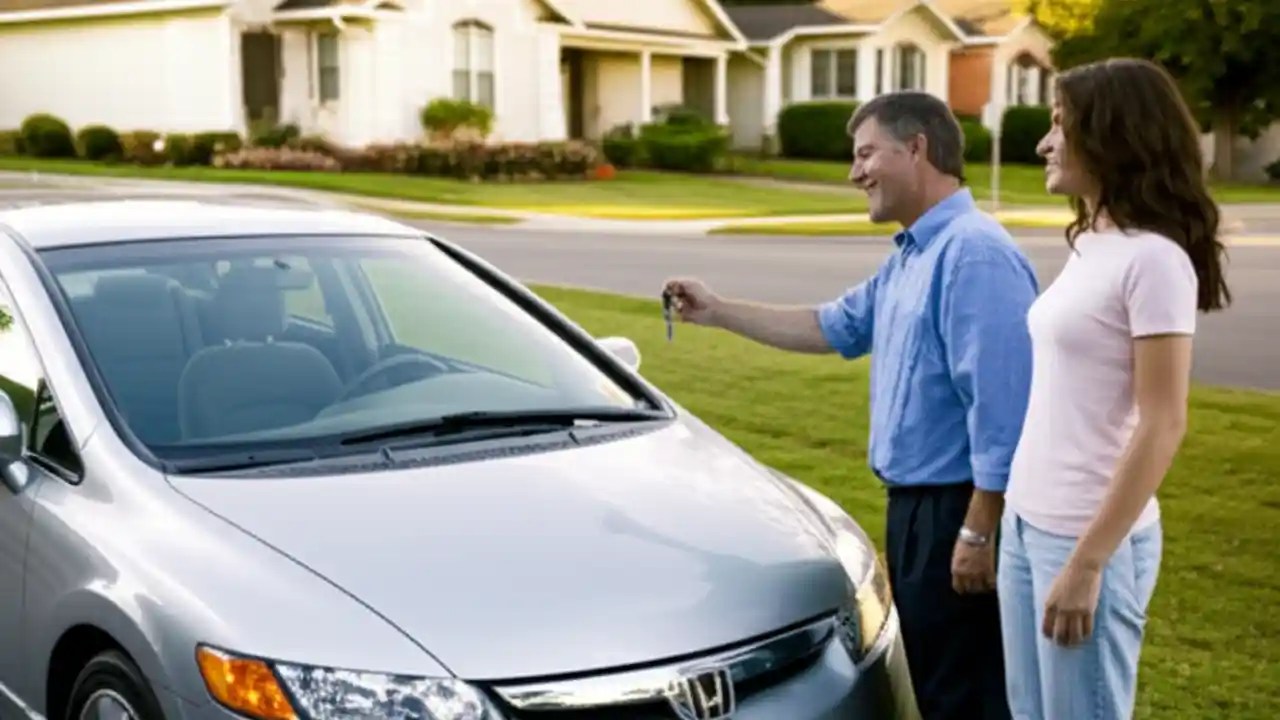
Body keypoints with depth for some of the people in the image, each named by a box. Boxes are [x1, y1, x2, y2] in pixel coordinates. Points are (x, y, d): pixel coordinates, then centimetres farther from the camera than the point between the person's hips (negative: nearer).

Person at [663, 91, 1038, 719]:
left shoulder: (973, 253, -19)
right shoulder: (911, 255, 14)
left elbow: (1000, 408, -24)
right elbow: (835, 327, 26)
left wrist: (978, 533, -23)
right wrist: (718, 311, 23)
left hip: (957, 510, -10)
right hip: (915, 506, 10)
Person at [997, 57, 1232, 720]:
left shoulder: (1152, 259, -15)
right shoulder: (1090, 248, 9)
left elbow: (1162, 427, -18)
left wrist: (1088, 562, -19)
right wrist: (1020, 516, 16)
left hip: (1088, 536, -8)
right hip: (1026, 522, 8)